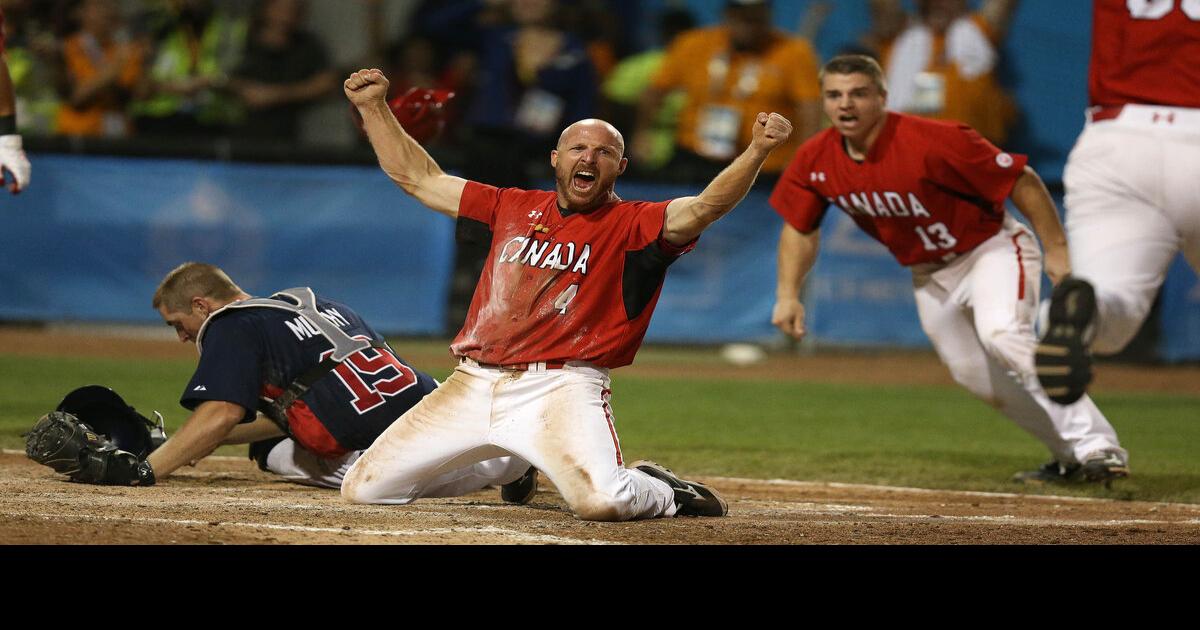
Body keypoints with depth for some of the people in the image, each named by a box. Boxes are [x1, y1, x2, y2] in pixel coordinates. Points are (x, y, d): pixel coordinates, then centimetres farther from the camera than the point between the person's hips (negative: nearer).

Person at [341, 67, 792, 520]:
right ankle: (509, 465, 29)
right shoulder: (512, 207, 17)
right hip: (473, 384, 6)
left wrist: (757, 151, -32)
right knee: (362, 489, 6)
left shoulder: (633, 224, 2)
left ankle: (659, 492, 9)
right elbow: (417, 176, 23)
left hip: (561, 389, -6)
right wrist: (373, 107, 18)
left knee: (601, 502, -33)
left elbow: (703, 209, -17)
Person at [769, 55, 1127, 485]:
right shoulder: (815, 161, -10)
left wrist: (1056, 251, -23)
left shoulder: (933, 143, -29)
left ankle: (1096, 445, -31)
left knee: (1001, 335, -32)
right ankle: (1070, 458, 22)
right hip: (930, 276, 7)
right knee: (976, 376, 7)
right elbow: (800, 228, 7)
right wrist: (788, 295, -5)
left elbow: (1022, 181, -23)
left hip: (991, 249, -7)